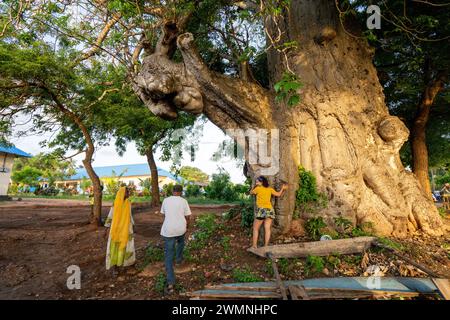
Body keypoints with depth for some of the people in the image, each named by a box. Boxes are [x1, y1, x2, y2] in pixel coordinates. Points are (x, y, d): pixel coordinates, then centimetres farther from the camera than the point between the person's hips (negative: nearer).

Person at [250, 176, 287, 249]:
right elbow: (278, 194, 19)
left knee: (255, 228, 5)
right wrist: (283, 188, 30)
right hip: (270, 210, 5)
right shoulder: (270, 189, 13)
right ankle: (266, 246, 4)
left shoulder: (258, 189, 1)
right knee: (267, 229, 4)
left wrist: (255, 186, 27)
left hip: (261, 210, -5)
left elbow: (251, 192, 18)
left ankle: (254, 246, 4)